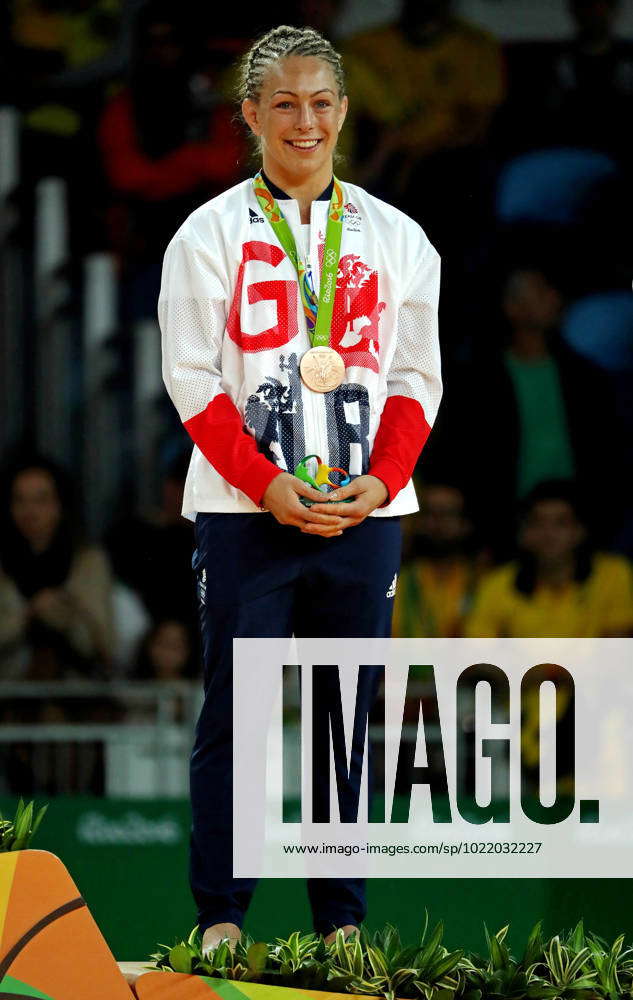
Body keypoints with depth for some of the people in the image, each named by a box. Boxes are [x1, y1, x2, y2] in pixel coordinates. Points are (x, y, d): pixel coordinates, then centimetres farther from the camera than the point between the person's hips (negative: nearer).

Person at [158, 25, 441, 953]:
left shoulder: (395, 238, 12)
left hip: (363, 515, 2)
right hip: (243, 515, -2)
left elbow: (417, 378, 10)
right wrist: (269, 486, -13)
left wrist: (379, 481, -7)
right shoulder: (210, 233, 4)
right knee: (234, 713, -4)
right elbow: (192, 378, -1)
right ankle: (220, 920, 0)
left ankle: (343, 922, 8)